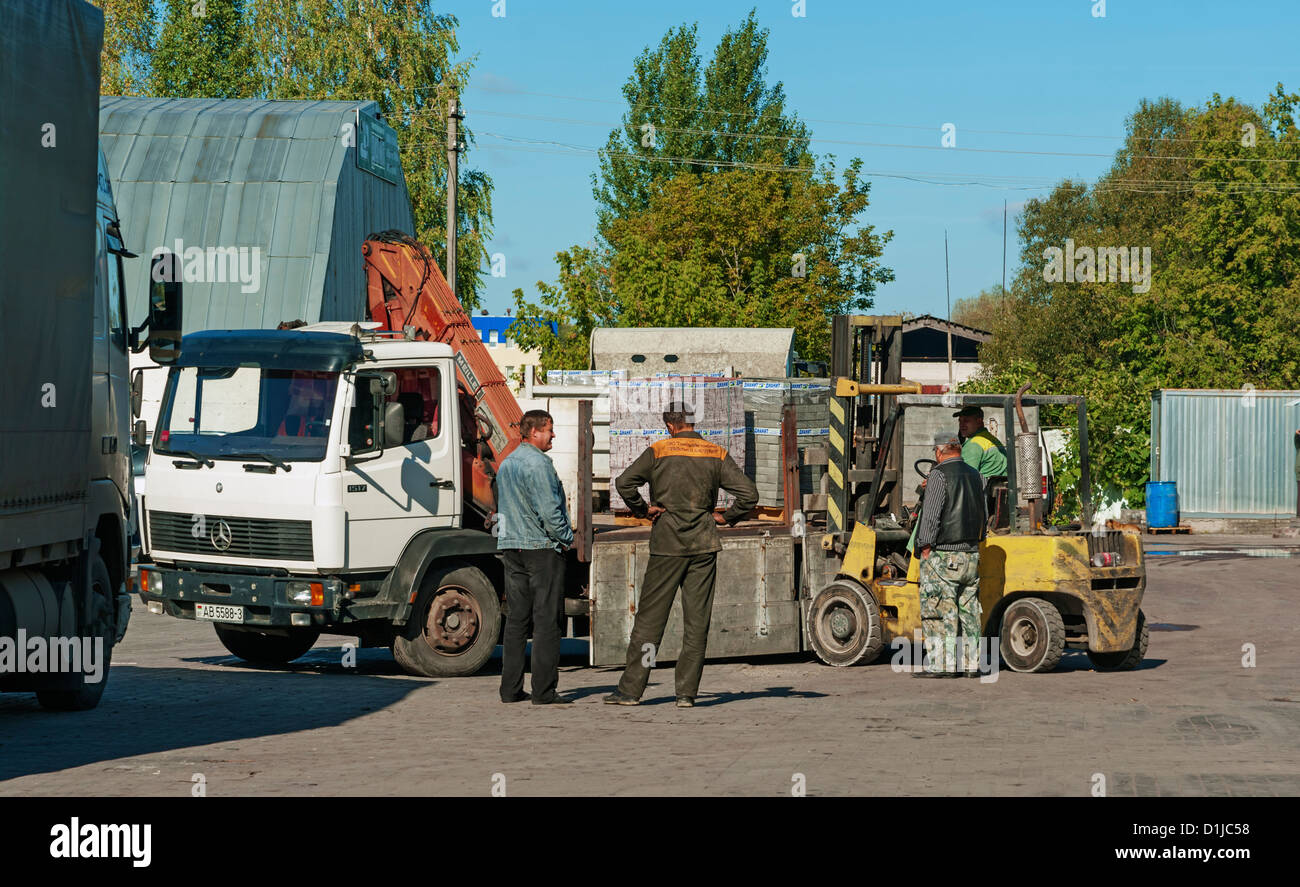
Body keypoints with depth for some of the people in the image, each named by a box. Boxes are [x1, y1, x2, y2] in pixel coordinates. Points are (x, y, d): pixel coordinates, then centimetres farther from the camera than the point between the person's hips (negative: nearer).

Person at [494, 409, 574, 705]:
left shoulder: (506, 464, 15)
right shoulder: (537, 464, -13)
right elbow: (548, 509, -18)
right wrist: (566, 538, -4)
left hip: (511, 547, 8)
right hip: (542, 547, -8)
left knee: (516, 618, 9)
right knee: (547, 619, -5)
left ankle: (510, 689, 8)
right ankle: (544, 690, -7)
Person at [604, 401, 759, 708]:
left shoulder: (658, 452, -2)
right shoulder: (717, 455, 4)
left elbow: (624, 483, -14)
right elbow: (749, 494, -3)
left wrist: (643, 509, -1)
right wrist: (726, 517, 10)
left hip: (667, 544, -2)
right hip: (703, 545, 2)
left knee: (649, 617, 2)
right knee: (697, 620, 4)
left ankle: (631, 689, 1)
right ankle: (687, 692, 3)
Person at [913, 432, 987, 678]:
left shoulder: (939, 475, -10)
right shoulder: (976, 476, 12)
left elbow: (931, 517, -13)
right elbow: (983, 518, 19)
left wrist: (926, 549, -9)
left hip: (942, 556, -7)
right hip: (971, 555, 7)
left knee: (938, 612, -5)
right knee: (969, 610, 9)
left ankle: (943, 664, -7)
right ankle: (971, 664, 9)